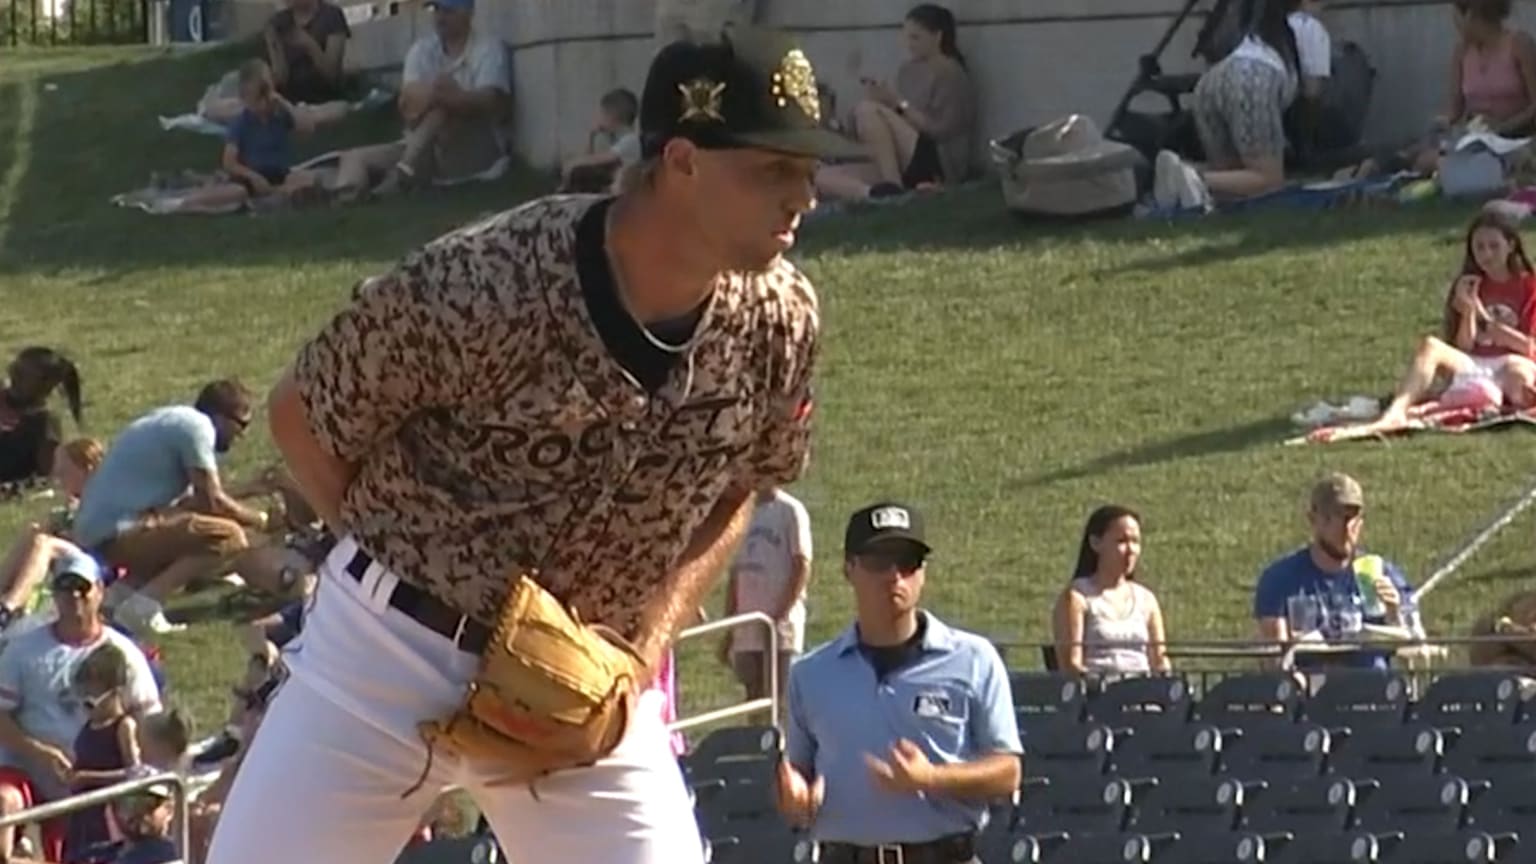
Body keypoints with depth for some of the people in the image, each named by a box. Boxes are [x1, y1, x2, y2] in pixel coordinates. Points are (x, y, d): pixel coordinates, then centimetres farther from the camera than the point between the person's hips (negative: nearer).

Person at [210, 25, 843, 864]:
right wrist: (398, 565, -8)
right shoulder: (480, 290, -25)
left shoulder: (776, 321, -10)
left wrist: (648, 643, -3)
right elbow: (300, 416, -8)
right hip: (395, 651, -3)